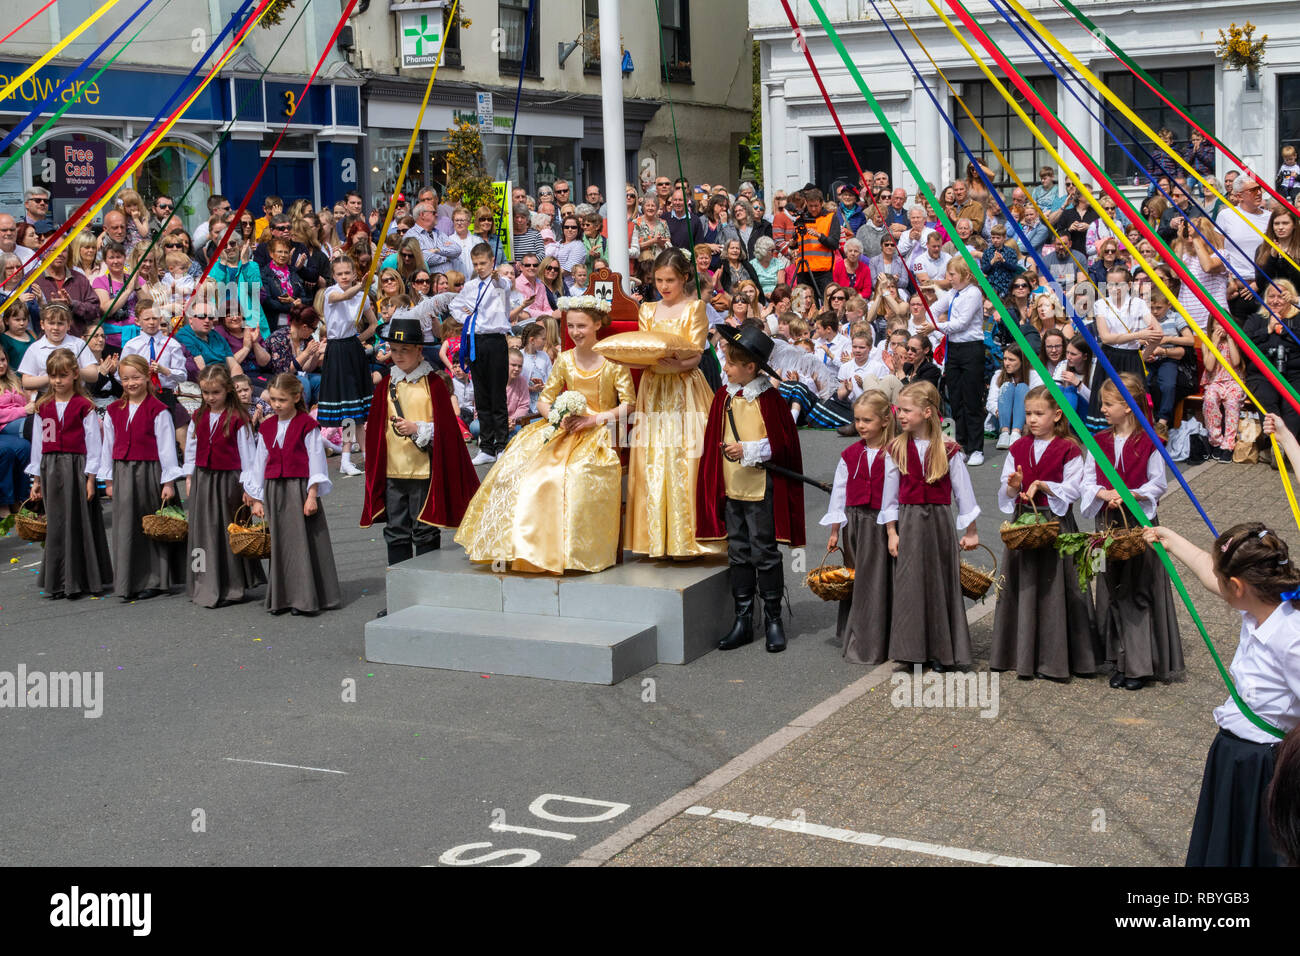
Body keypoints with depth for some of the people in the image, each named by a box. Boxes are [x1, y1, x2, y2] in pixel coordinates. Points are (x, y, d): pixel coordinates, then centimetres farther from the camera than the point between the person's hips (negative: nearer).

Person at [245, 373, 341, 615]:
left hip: (300, 489, -5)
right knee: (279, 544, 7)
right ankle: (282, 598, 14)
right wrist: (257, 500, 12)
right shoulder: (266, 428, 10)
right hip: (274, 490, 5)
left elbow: (315, 460, -6)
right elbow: (260, 463, 14)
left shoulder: (307, 425, -5)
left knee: (304, 541, -4)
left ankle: (306, 599, 0)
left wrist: (312, 495, -10)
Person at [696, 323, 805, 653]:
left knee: (764, 554, 1)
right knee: (738, 554, 11)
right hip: (731, 489, 6)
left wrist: (748, 450, -18)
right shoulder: (724, 396, 6)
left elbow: (783, 443, -10)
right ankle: (743, 621, 19)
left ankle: (773, 620, 14)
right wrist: (715, 486, 13)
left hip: (761, 490, -6)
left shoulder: (769, 399, -10)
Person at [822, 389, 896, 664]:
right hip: (855, 524, 3)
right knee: (856, 582, 9)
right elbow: (839, 492, 9)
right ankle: (856, 641, 21)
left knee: (880, 583, 0)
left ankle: (874, 645, 10)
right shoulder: (850, 455, 5)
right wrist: (834, 532, 10)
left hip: (884, 524, -3)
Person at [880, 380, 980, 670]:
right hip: (909, 522, 1)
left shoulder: (948, 450, -3)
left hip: (940, 521, -1)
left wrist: (970, 531, 2)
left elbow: (963, 490, 1)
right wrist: (892, 532, 0)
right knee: (910, 584, 0)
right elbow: (890, 494, 4)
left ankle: (942, 652, 13)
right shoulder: (896, 450, 1)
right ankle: (913, 649, 9)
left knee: (942, 583, 4)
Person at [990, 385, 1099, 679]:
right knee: (1022, 585, 6)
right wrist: (1013, 487, -14)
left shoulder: (1069, 450, -3)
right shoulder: (1018, 448, 10)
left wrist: (1043, 486, -20)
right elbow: (1004, 491, 7)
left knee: (1054, 586, -2)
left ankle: (1054, 658, 7)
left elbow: (1073, 489, -9)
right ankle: (1023, 655, 15)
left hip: (1056, 523, -4)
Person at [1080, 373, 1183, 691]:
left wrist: (1129, 494, -19)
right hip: (1108, 521, 4)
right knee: (1112, 592, 7)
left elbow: (1158, 483, -5)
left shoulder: (1148, 443, -7)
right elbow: (1088, 482, 4)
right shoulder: (1099, 442, 6)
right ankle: (1121, 661, 16)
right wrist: (1104, 493, -15)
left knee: (1139, 593, -1)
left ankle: (1141, 664, 6)